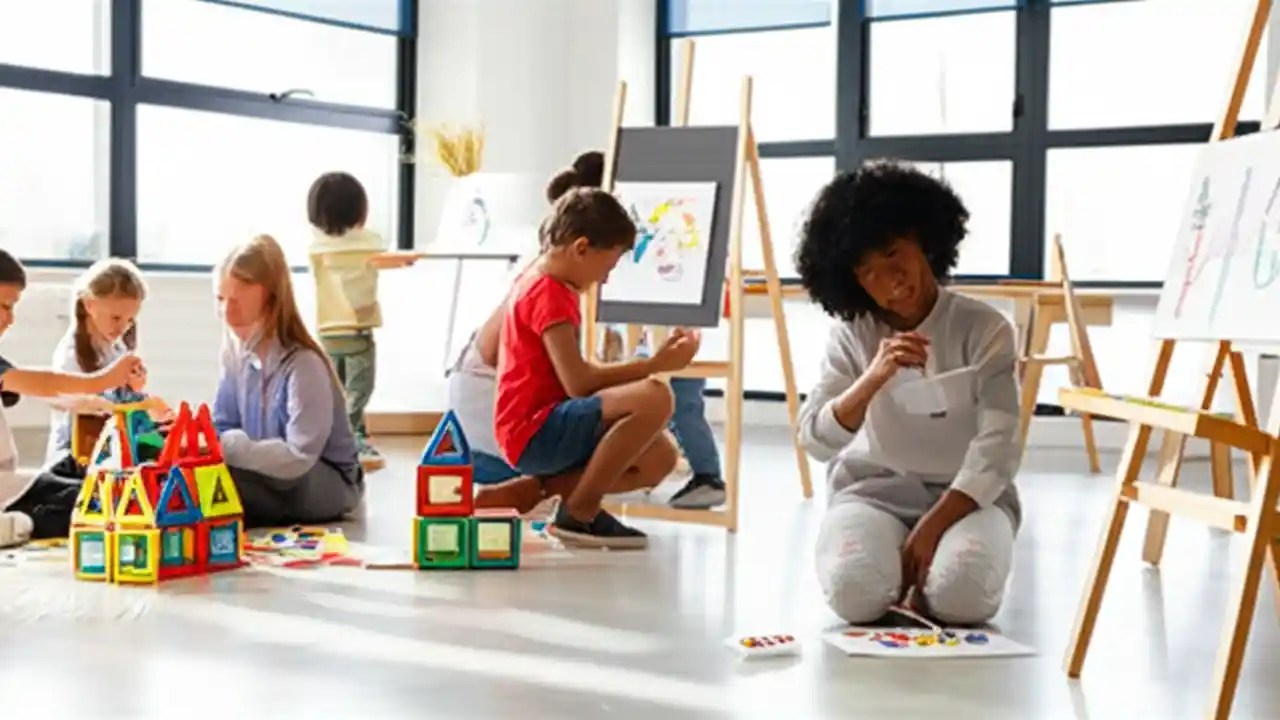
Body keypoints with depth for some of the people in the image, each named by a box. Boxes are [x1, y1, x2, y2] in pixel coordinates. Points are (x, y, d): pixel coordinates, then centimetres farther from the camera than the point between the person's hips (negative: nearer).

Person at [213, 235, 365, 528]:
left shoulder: (303, 364, -26)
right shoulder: (236, 351, -3)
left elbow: (298, 458, -31)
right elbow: (223, 428, 4)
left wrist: (227, 446, -34)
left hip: (329, 482, -7)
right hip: (272, 468, 7)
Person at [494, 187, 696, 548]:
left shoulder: (539, 285, 18)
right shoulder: (549, 293, -14)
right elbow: (578, 383, -21)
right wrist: (654, 365, -14)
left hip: (545, 429, 11)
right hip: (536, 433, -11)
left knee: (660, 459, 3)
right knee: (654, 397, -26)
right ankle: (580, 512, -14)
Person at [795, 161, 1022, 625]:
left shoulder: (984, 329, -8)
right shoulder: (851, 335, -2)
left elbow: (997, 450, -13)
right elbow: (815, 441, -10)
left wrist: (931, 527, -23)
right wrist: (873, 379, -27)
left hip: (967, 494, -1)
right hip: (875, 489, 1)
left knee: (961, 592, -33)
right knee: (854, 590, -31)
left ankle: (924, 573, 3)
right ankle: (898, 563, 4)